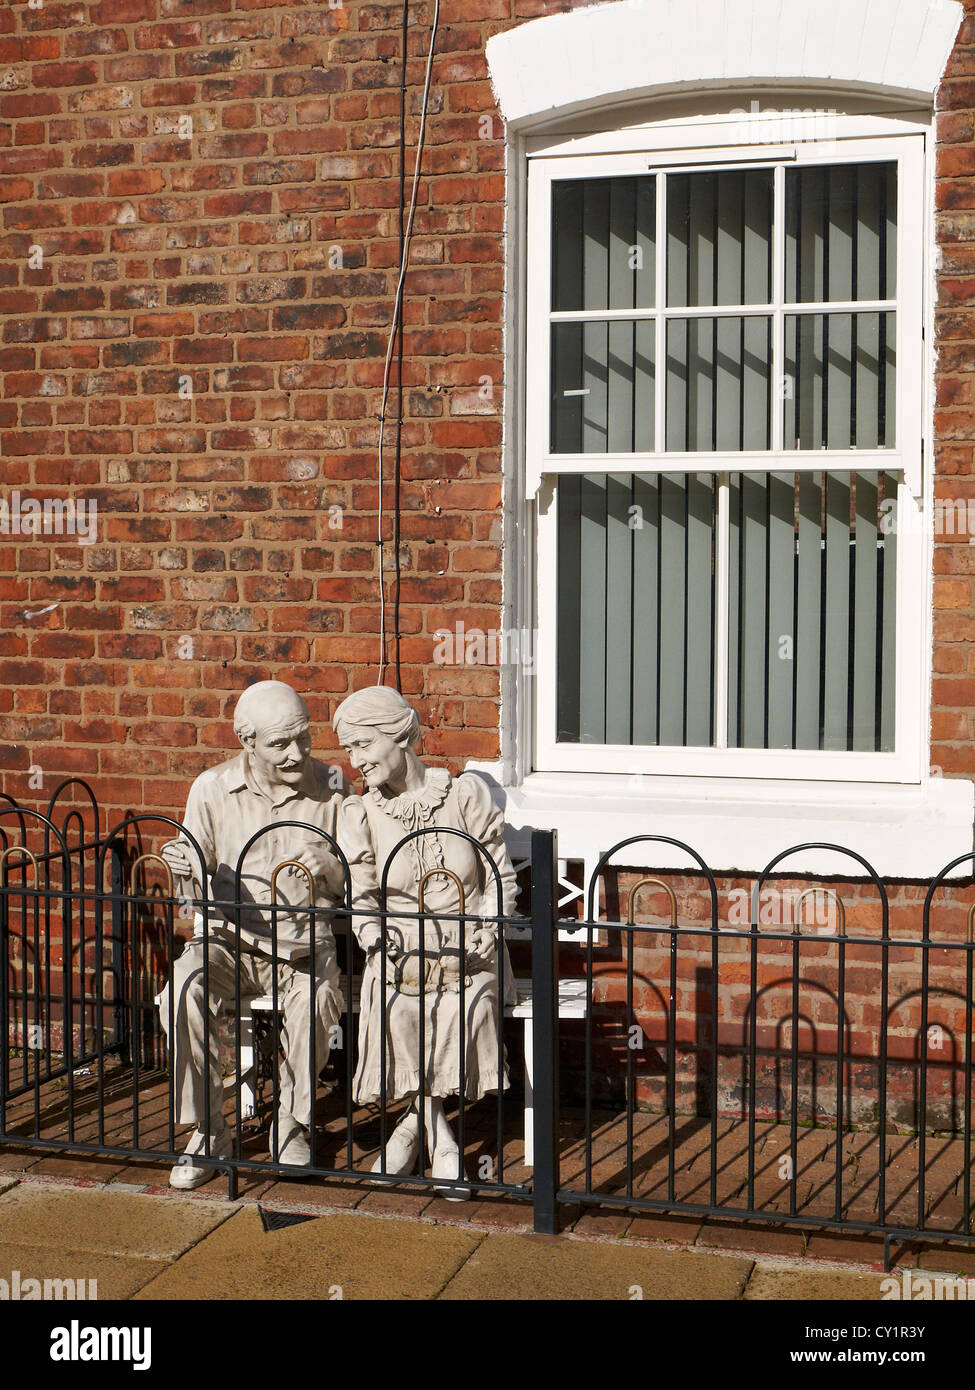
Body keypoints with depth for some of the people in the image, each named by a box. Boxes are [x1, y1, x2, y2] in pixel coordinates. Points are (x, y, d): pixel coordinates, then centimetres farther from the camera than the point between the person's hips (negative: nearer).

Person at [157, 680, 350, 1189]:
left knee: (314, 999, -34)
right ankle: (207, 1131, -11)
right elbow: (195, 891, 5)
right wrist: (185, 869, -19)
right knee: (182, 993, -30)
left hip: (303, 939, -1)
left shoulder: (331, 787, -2)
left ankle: (293, 1126, -7)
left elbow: (352, 887, 2)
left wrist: (329, 868, -21)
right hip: (228, 936, 1)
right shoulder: (212, 788, -1)